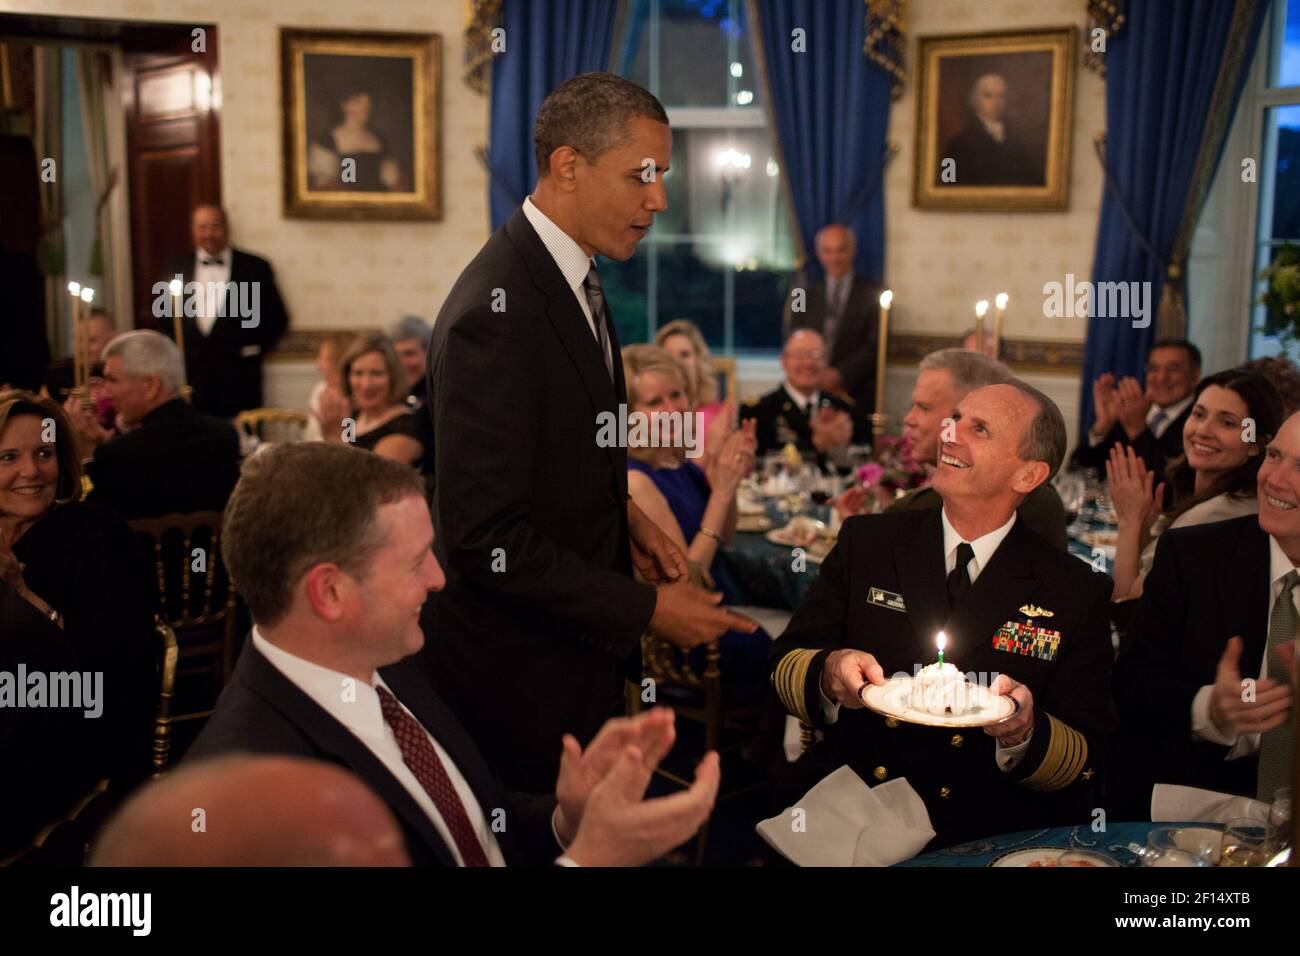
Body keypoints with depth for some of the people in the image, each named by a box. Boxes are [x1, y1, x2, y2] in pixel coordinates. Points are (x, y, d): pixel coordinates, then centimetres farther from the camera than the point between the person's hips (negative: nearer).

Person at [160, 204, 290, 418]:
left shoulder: (255, 267, 3)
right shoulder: (176, 268, 11)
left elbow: (277, 318, 7)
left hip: (238, 376, -2)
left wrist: (254, 349, 0)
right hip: (188, 374, 2)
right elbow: (163, 318, 17)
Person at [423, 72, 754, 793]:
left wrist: (623, 515, 3)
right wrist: (647, 609, -20)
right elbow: (488, 541, -27)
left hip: (578, 651, 9)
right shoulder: (498, 313, -26)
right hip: (523, 678, -9)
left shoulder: (570, 277, 6)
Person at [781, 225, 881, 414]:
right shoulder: (806, 296, 14)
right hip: (812, 393, 2)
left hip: (858, 398, -2)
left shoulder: (872, 294, 5)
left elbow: (875, 346, -3)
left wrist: (840, 375, -12)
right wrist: (818, 377, -7)